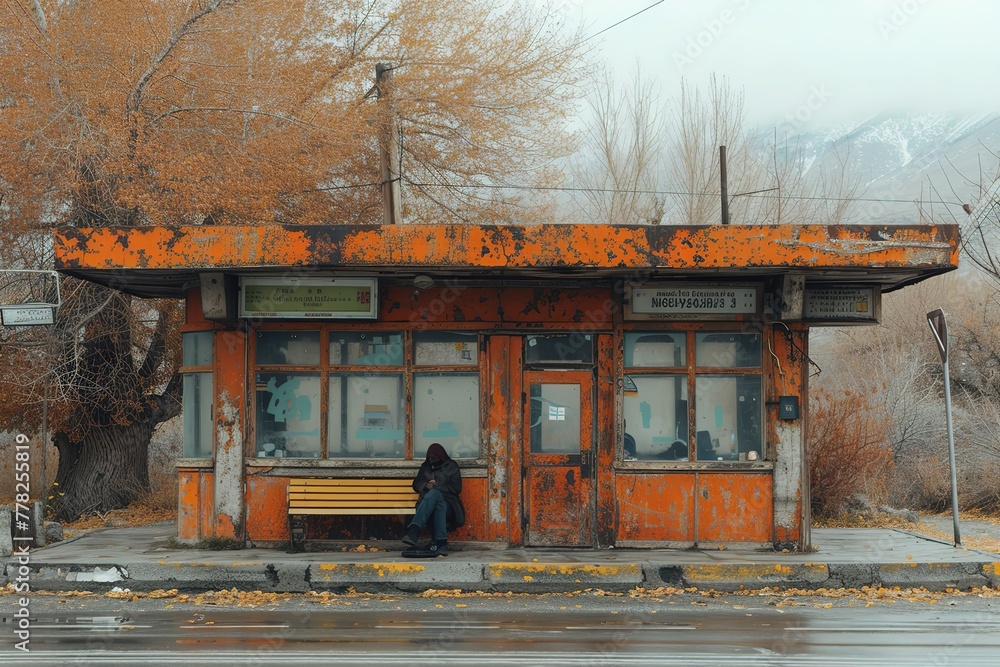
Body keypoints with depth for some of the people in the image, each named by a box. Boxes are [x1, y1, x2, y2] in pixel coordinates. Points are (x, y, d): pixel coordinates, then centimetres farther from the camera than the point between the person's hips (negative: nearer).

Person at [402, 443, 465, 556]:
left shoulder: (451, 467, 14)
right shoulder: (425, 467, 24)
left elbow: (456, 488, 4)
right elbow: (416, 485, 22)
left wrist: (437, 487, -7)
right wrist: (426, 486, -1)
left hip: (447, 502, -2)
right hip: (428, 501, 2)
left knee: (433, 494, -41)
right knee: (438, 506, -40)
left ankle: (413, 531, -54)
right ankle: (441, 544, -53)